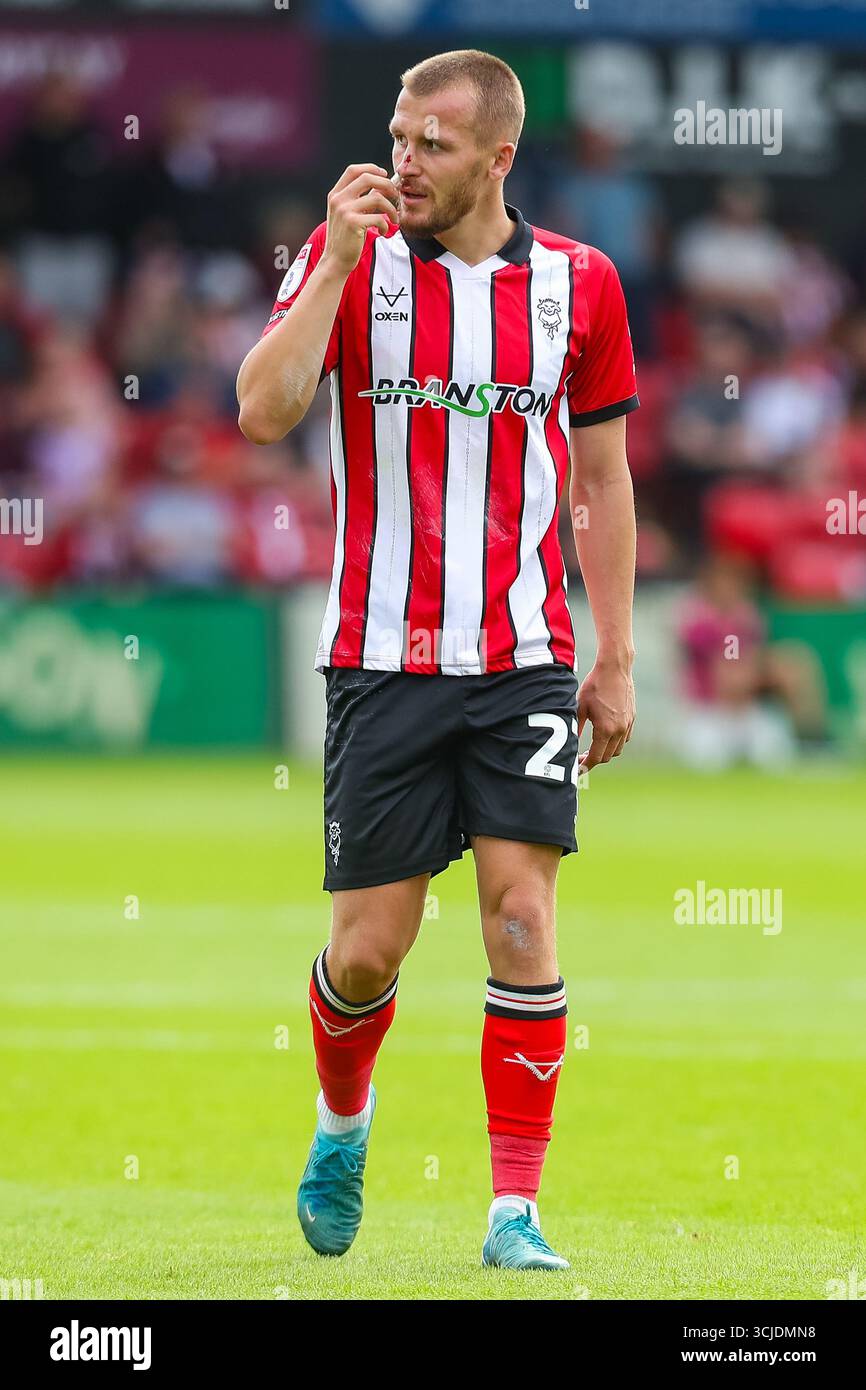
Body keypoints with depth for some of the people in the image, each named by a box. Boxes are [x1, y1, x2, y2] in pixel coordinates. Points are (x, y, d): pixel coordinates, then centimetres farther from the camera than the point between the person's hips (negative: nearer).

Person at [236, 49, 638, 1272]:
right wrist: (341, 257, -19)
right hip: (383, 660, 0)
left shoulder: (579, 284, 4)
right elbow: (264, 411, -14)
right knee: (369, 944, 2)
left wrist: (616, 660, 9)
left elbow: (602, 480, 11)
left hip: (525, 660, 1)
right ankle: (342, 1123, 33)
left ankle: (516, 1214, -4)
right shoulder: (348, 257, 0)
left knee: (521, 915, -10)